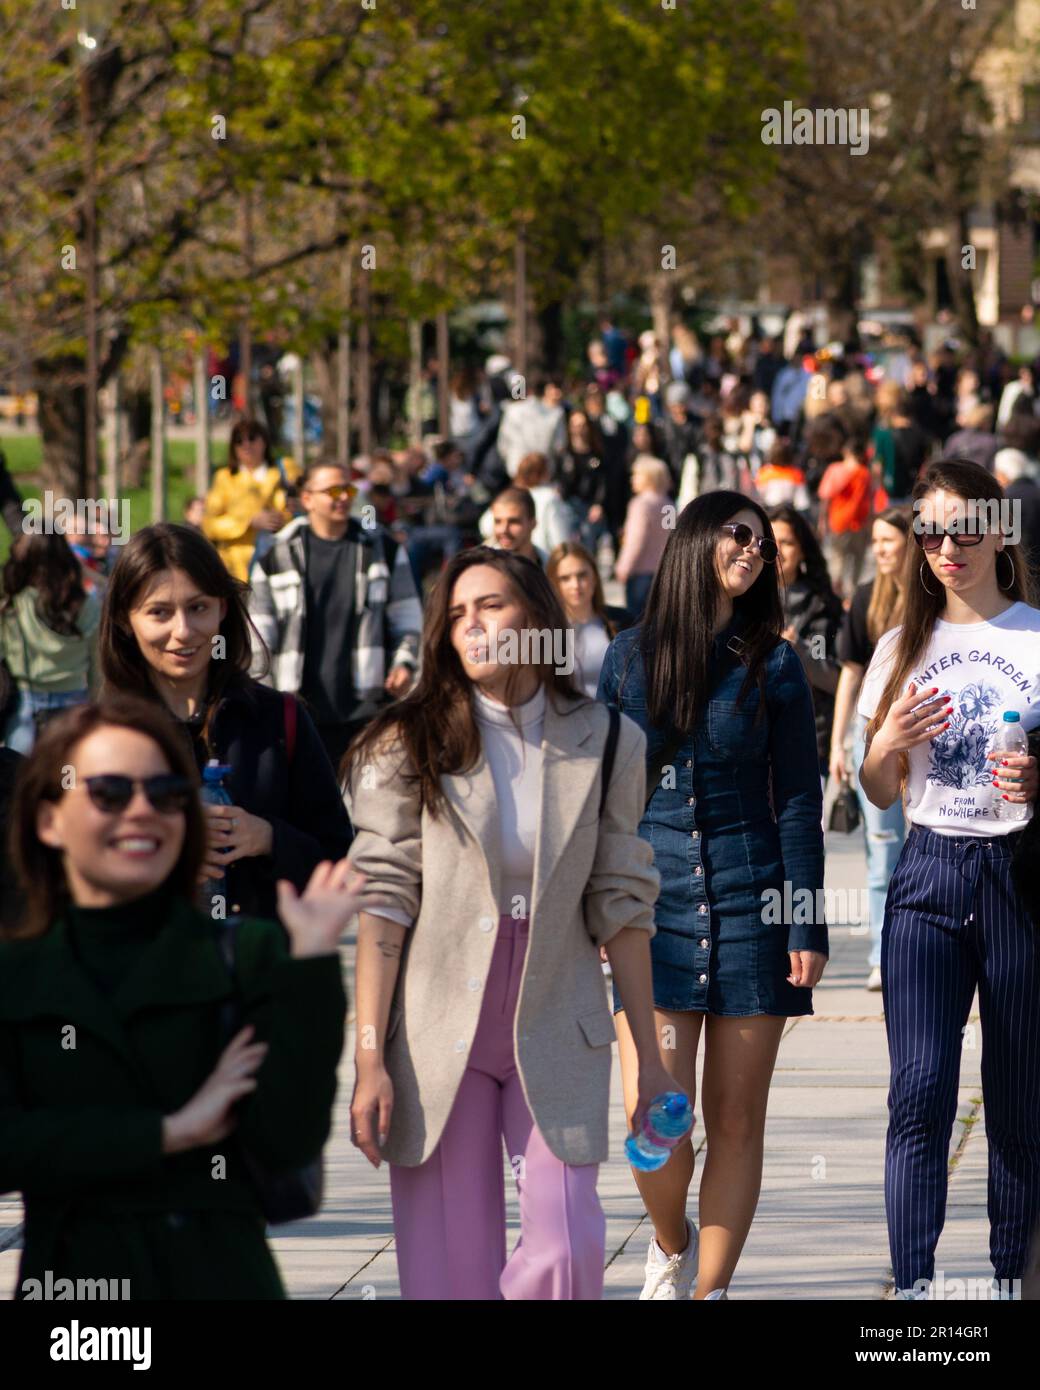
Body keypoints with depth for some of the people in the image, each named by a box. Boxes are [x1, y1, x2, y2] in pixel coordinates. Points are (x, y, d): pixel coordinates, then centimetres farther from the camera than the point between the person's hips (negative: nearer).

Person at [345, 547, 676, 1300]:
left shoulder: (606, 742, 4)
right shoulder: (409, 745, 0)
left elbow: (620, 905, 7)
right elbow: (382, 902, -4)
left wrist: (651, 1059, 7)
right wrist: (370, 1059, -10)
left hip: (556, 1032, 1)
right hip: (441, 1033, -1)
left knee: (569, 1253, -13)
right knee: (449, 1270, -2)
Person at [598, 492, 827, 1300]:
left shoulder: (773, 665, 3)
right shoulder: (633, 656, 4)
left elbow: (798, 804, 2)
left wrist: (808, 927, -4)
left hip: (751, 903, 0)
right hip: (651, 903, 0)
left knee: (735, 1119, 1)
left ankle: (711, 1287, 10)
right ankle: (670, 1244, 20)